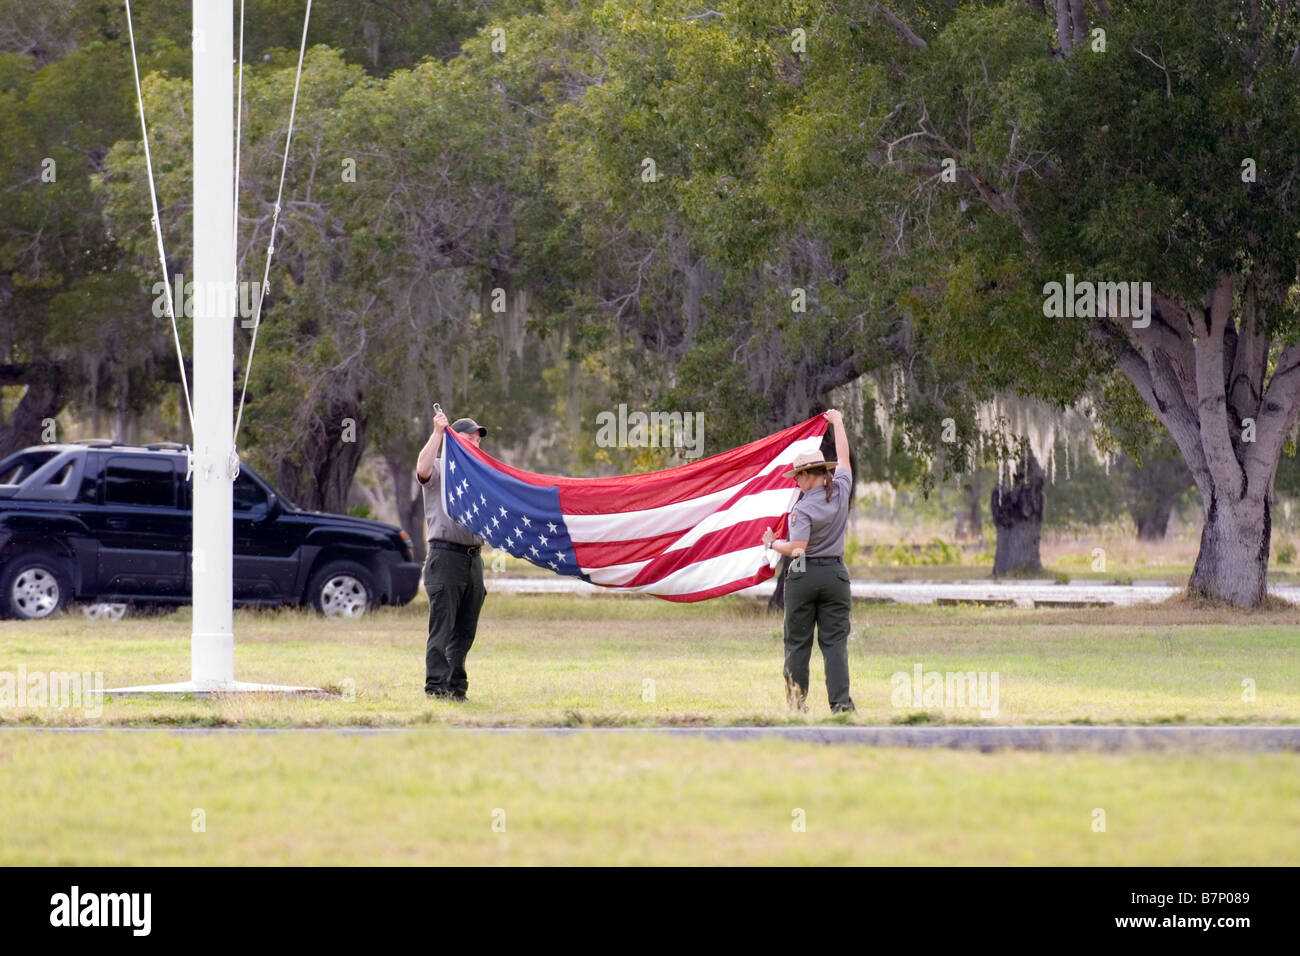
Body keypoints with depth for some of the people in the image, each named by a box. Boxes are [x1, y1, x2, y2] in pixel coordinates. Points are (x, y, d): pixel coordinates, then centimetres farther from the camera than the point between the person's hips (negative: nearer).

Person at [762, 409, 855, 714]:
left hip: (804, 575, -4)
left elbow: (798, 547, -20)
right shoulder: (840, 491, 1)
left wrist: (773, 543, -2)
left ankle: (796, 701, 11)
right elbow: (843, 458, 17)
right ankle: (841, 701, -12)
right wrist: (838, 423, 30)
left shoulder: (802, 508, -14)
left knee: (797, 642, 8)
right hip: (835, 574, 4)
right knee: (835, 641, 0)